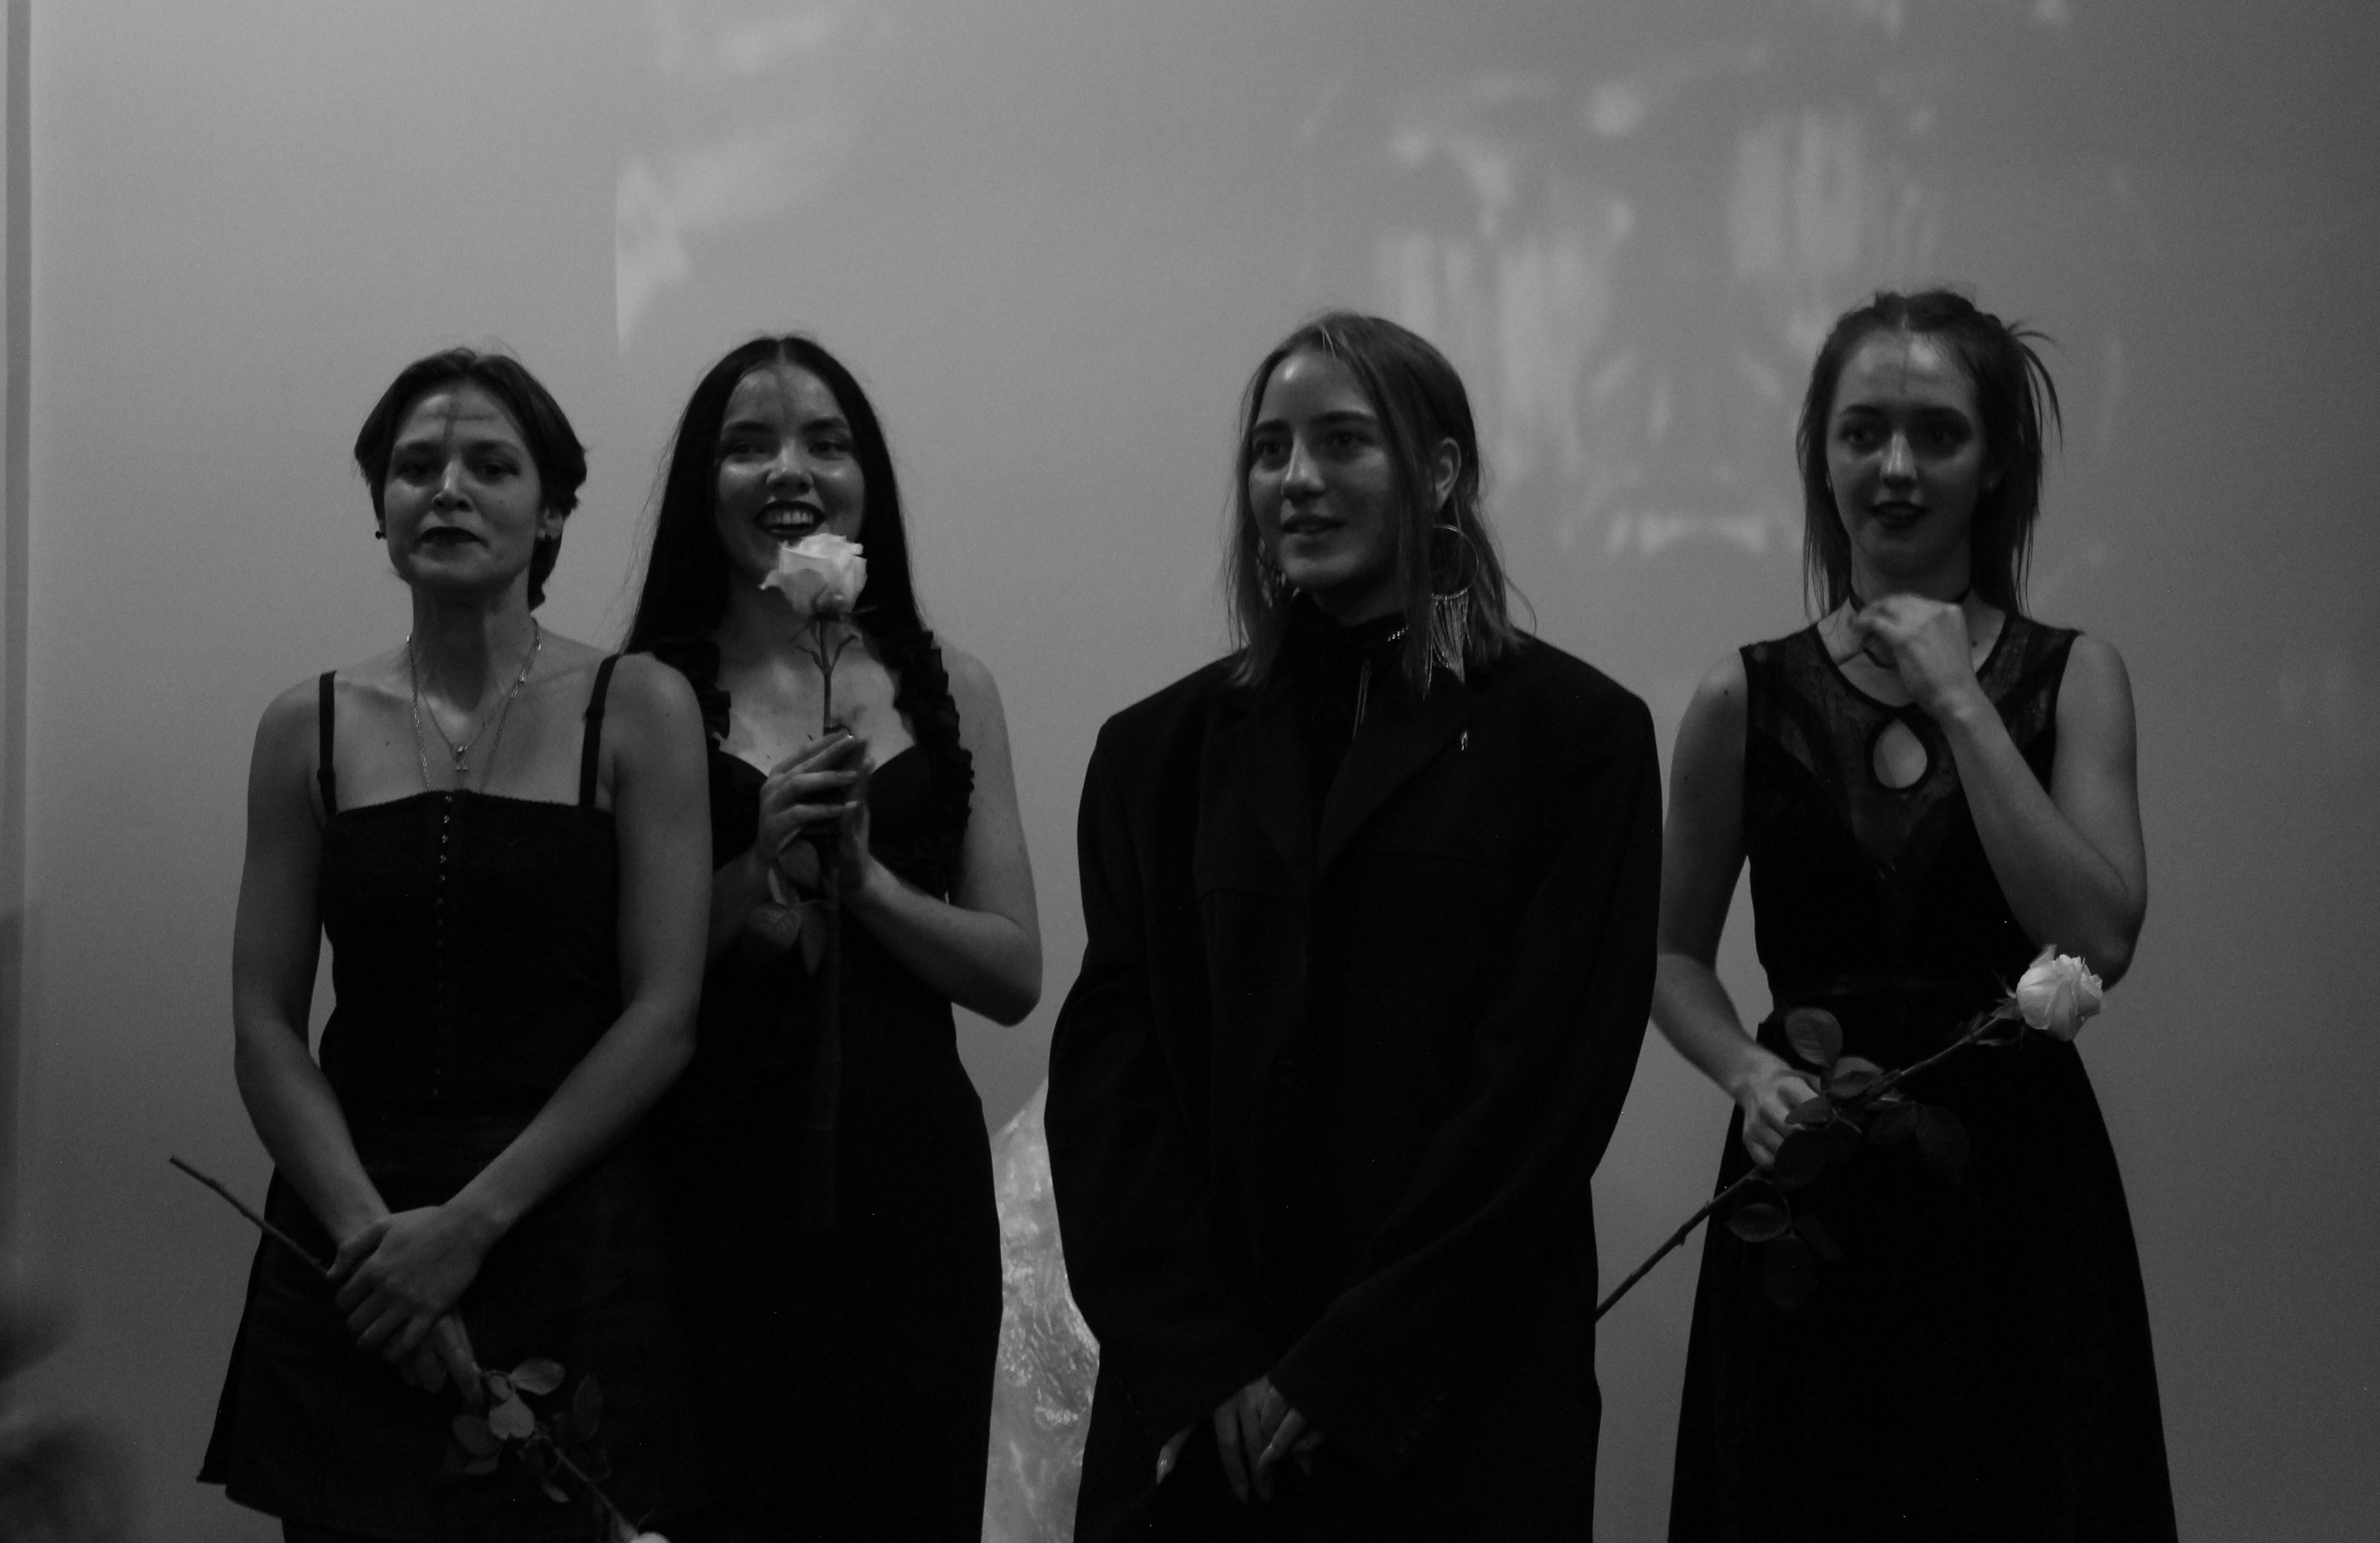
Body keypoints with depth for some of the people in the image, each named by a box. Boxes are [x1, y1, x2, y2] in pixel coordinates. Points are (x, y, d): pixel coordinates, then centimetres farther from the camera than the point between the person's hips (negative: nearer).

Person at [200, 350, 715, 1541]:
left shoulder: (637, 711, -1)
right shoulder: (309, 729, 6)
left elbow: (664, 1019, -6)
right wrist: (369, 1228, -12)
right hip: (350, 1248, 2)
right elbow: (263, 1028, 3)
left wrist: (471, 1222, -12)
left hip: (565, 1225, -2)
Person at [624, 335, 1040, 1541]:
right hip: (716, 1181, -2)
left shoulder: (949, 690, 7)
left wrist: (866, 880, -11)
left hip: (912, 1181, 2)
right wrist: (754, 872, -16)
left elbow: (1015, 977, 3)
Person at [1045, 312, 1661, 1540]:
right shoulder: (1161, 748, 9)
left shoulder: (1575, 734, 0)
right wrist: (1203, 1364, -9)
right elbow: (1107, 1069, 3)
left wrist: (1343, 1371, -11)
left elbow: (1549, 1080, -6)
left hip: (1460, 1407, -2)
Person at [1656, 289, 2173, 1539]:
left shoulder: (2073, 677, 1)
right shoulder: (1747, 698, 3)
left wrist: (1959, 702, -12)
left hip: (2015, 1170, 0)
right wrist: (1745, 1069, -9)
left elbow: (2099, 941, -12)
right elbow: (1674, 954, 11)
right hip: (1812, 1178, 1)